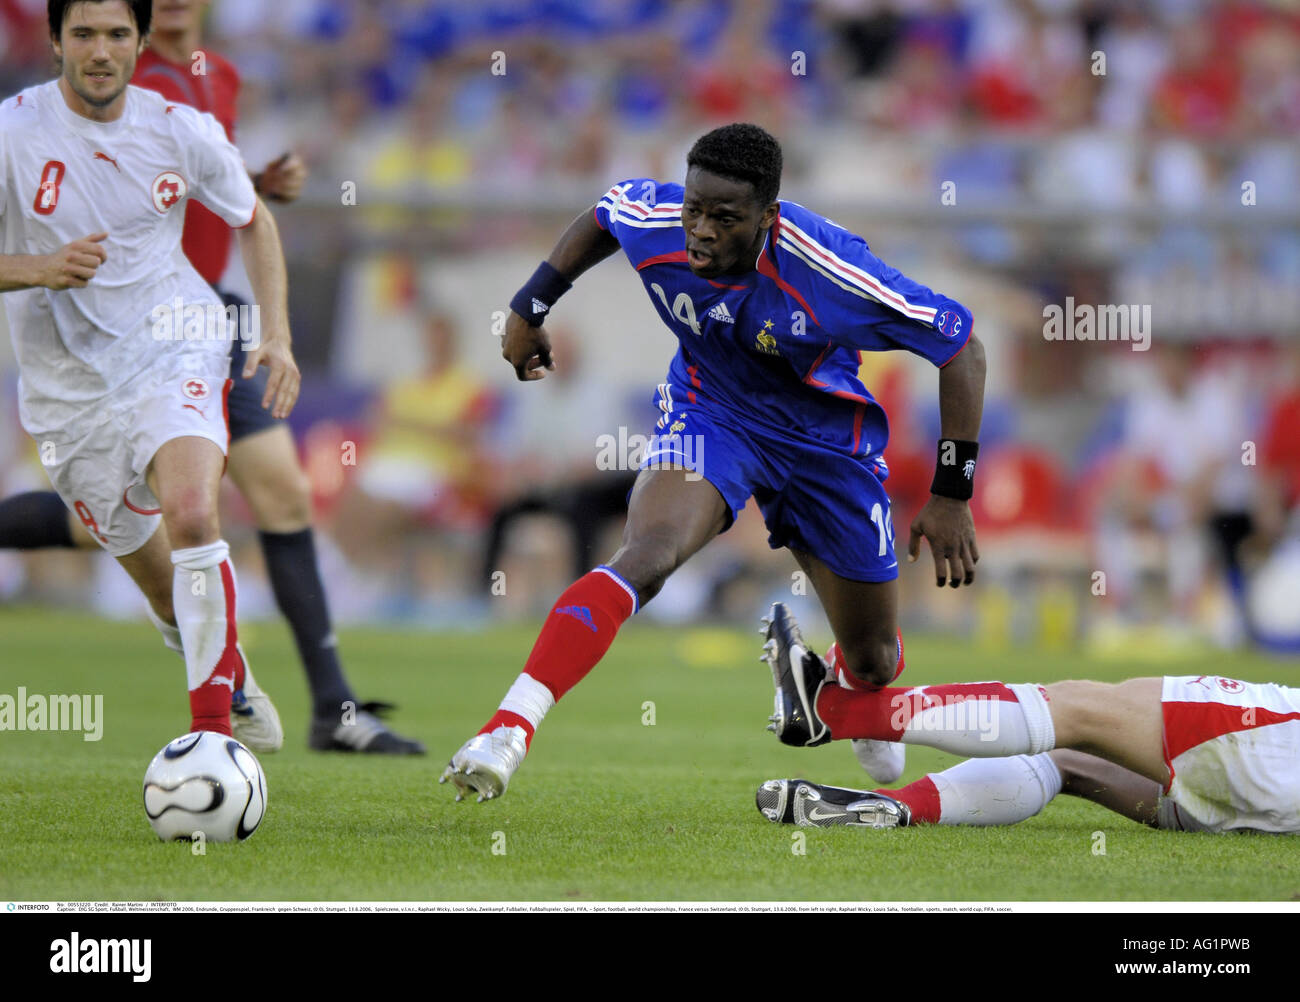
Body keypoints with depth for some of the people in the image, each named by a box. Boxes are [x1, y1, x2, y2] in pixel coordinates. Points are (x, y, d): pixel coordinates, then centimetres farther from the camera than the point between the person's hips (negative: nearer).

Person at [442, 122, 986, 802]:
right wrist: (530, 308, 6)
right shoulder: (652, 221, -24)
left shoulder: (832, 273, -34)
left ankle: (857, 694, 51)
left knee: (872, 662, 11)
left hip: (824, 435, 0)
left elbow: (961, 347, -22)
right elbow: (600, 217, 4)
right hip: (709, 410, 1)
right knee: (646, 555, -31)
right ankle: (509, 730, -40)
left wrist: (952, 496, -20)